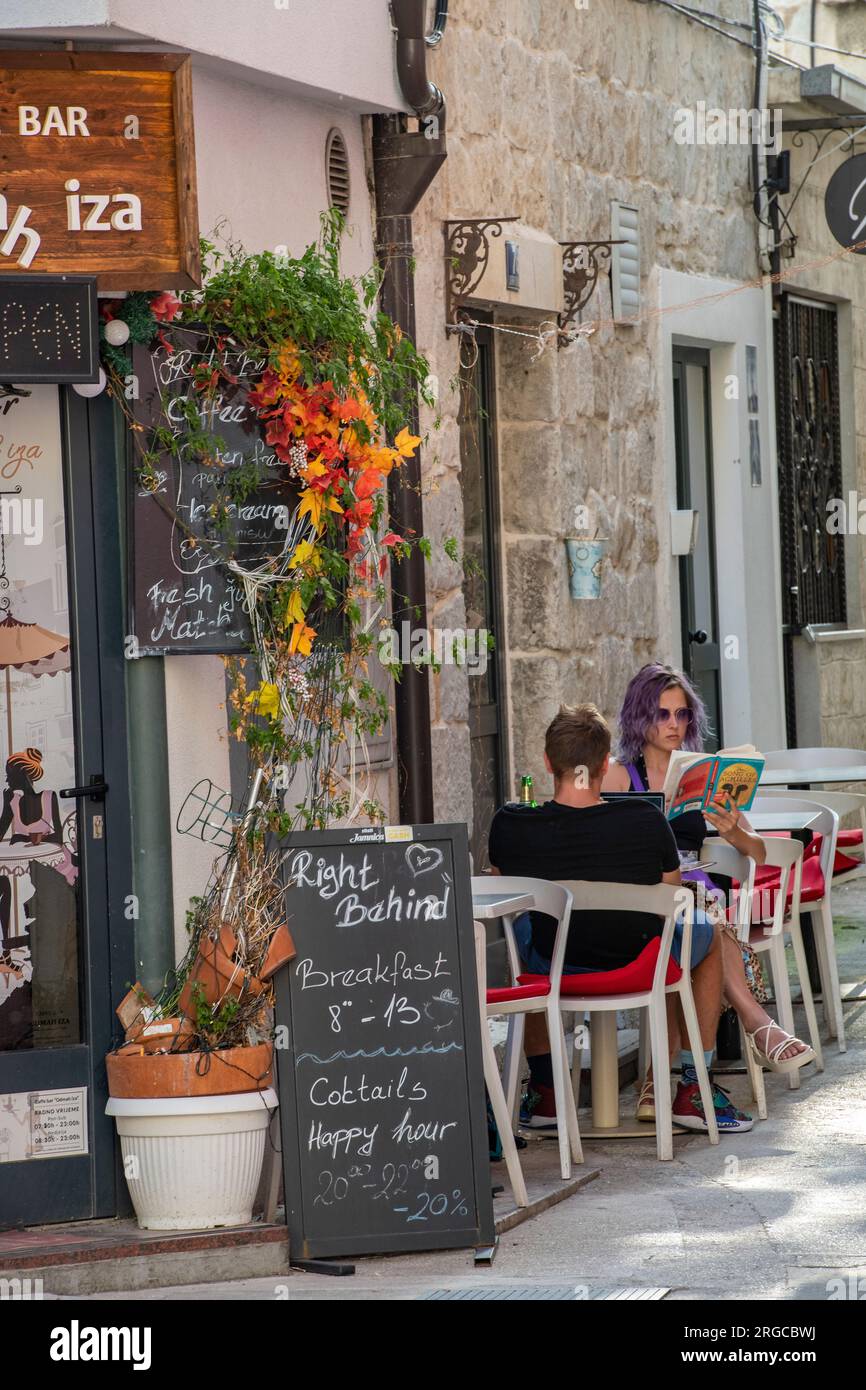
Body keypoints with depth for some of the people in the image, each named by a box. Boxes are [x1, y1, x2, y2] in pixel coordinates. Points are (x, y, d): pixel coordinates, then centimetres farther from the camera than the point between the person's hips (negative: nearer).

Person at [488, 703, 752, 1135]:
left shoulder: (510, 826, -15)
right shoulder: (647, 822, -18)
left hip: (555, 969, 2)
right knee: (708, 933, 32)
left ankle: (544, 1092, 40)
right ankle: (692, 1092, 30)